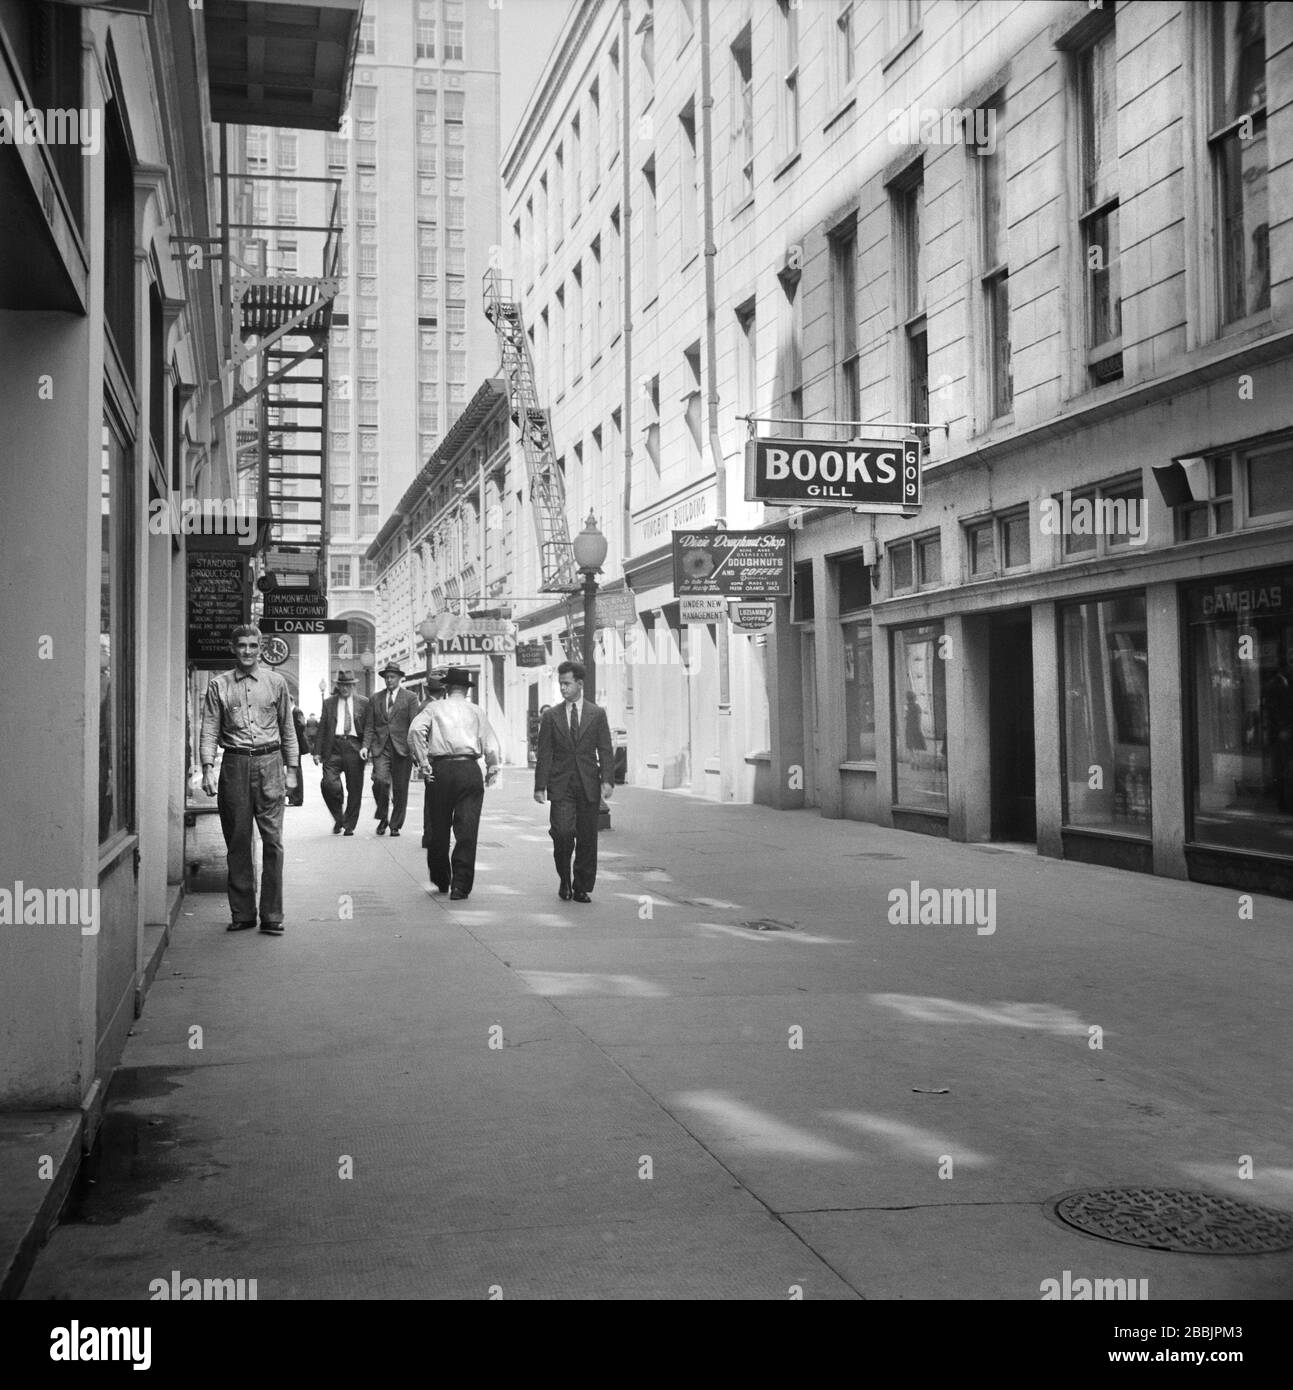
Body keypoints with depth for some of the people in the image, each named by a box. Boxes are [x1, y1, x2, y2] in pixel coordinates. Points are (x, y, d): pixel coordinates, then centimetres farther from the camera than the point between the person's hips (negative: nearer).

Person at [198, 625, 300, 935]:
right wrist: (208, 767, -8)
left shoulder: (276, 682, 9)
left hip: (269, 762, 0)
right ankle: (242, 913, 14)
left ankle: (272, 915, 1)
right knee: (237, 841, 5)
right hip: (234, 764, 0)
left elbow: (287, 729, 12)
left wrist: (292, 768, 8)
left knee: (273, 840, -4)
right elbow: (209, 729, 3)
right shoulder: (219, 684, 7)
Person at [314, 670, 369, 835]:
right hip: (333, 747, 1)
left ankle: (349, 825, 13)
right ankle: (338, 818, 9)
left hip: (354, 747, -1)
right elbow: (322, 728, 11)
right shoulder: (329, 703, 12)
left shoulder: (363, 703, 9)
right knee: (328, 783, -14)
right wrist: (318, 751, 4)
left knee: (354, 790, 0)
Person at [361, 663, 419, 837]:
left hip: (401, 748, -1)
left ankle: (395, 825, 14)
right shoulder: (375, 699, 15)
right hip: (380, 747, 1)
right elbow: (369, 726, 13)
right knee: (380, 780, -19)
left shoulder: (409, 697, 6)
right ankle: (382, 817, 1)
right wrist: (365, 746, -2)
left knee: (400, 789, 1)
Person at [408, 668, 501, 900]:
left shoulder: (434, 707, 9)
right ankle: (460, 886, -7)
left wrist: (423, 762, -6)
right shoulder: (476, 711, 11)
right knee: (466, 831, -1)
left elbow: (416, 729, -9)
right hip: (470, 770, 0)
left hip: (440, 769, 0)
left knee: (438, 829, 13)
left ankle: (441, 881, 24)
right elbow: (491, 746, 2)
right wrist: (492, 770, 15)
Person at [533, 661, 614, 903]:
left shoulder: (597, 714, 6)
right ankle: (564, 879, 10)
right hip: (561, 786, 0)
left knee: (587, 839, 2)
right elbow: (544, 754, 5)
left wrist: (607, 780, -10)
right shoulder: (551, 717, 7)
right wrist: (540, 786, -2)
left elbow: (605, 750, 3)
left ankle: (582, 888, 14)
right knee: (562, 833, -14)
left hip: (588, 785, 1)